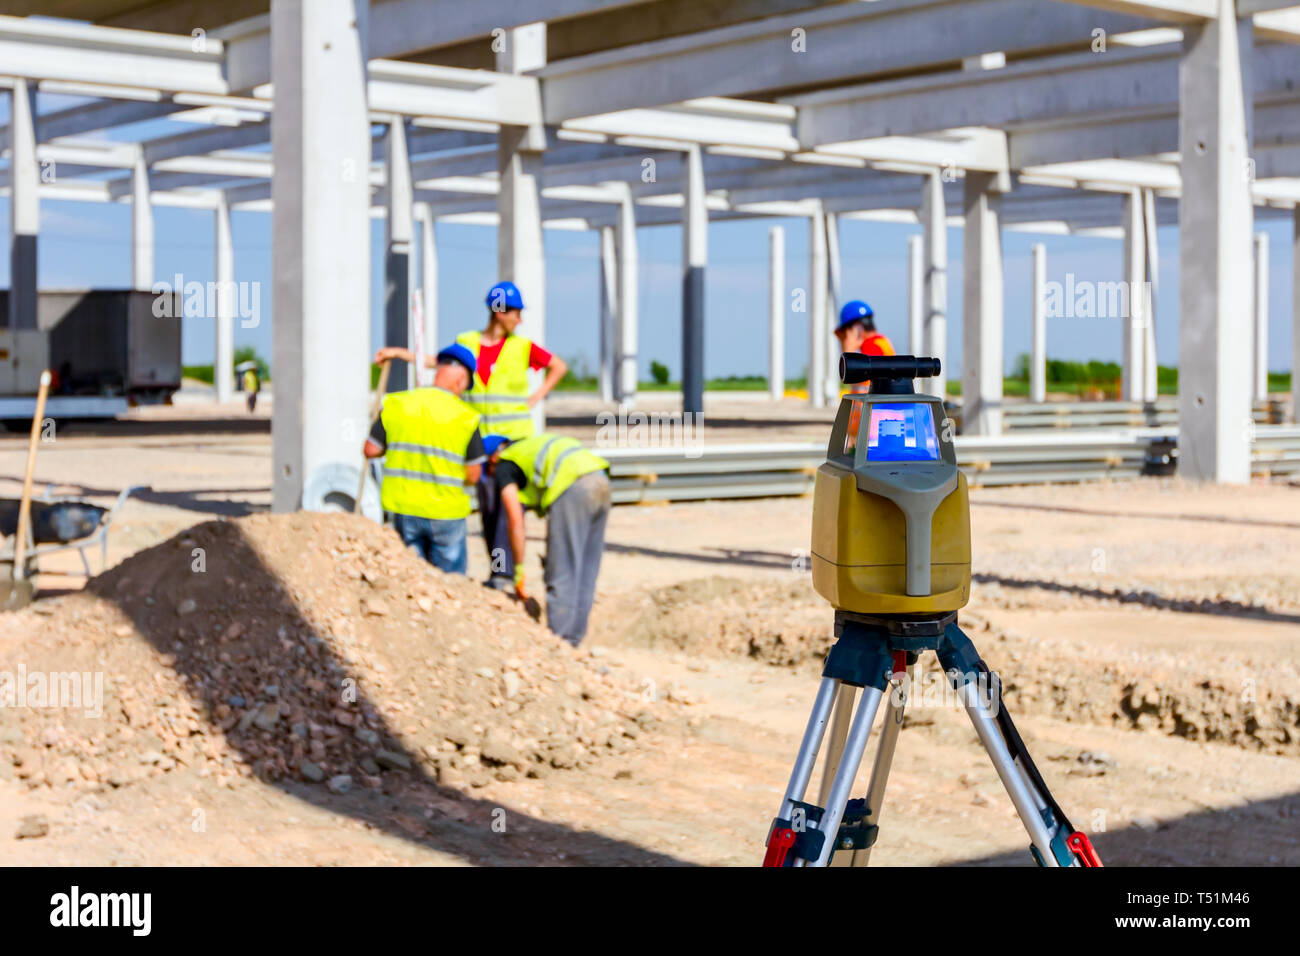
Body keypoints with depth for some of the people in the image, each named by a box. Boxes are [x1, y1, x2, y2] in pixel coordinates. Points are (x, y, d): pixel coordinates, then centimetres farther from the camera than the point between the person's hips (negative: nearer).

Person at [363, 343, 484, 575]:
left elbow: (371, 450, 2)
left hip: (403, 506, 3)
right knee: (450, 577, 10)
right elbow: (472, 475, -5)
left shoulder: (395, 404, -1)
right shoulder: (466, 417, -8)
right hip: (446, 511, -3)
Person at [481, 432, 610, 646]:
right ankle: (574, 638, 22)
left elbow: (516, 522, 4)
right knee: (585, 573, 15)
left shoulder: (504, 467, 12)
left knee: (562, 574, 1)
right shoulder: (530, 445, 35)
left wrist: (518, 571, 10)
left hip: (573, 489, -8)